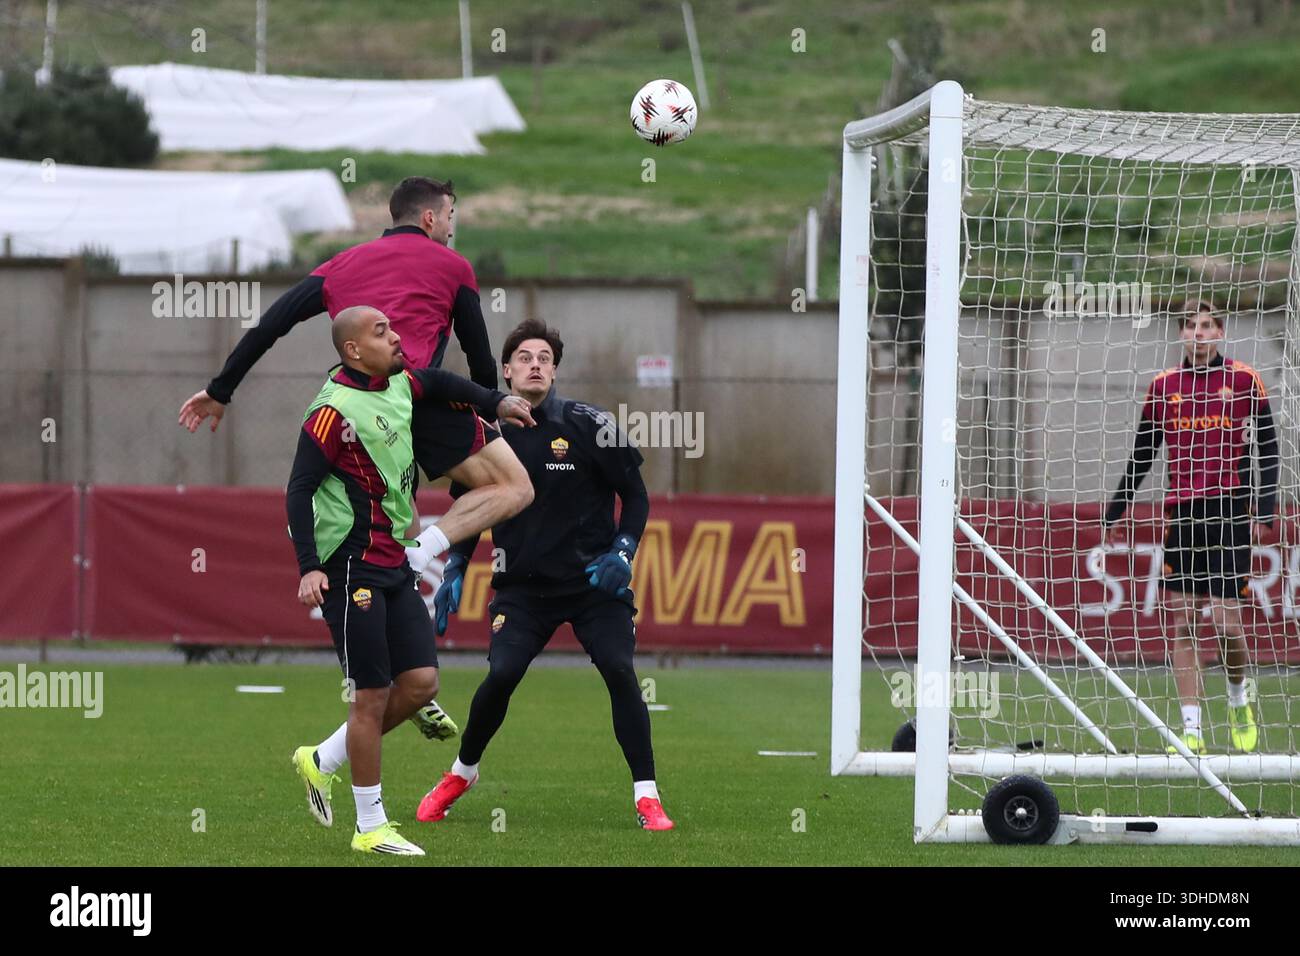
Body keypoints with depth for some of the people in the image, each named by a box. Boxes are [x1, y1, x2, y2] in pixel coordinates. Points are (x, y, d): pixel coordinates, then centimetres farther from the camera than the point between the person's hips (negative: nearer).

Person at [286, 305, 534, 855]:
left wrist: (496, 402, 28)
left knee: (421, 681, 3)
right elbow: (299, 490, -17)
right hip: (351, 569, -9)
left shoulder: (398, 385, 9)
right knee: (372, 695, -5)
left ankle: (322, 761, 20)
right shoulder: (335, 411, -16)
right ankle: (370, 828, 5)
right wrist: (309, 568, -24)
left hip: (394, 564, 9)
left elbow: (437, 384, 33)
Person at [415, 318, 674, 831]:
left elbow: (635, 496, 1)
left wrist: (622, 553, -13)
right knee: (501, 675, -14)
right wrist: (454, 573, 7)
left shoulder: (589, 425, -7)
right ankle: (461, 774, 12)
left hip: (593, 581, -2)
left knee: (620, 672, -17)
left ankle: (646, 797, -8)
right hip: (522, 585, 2)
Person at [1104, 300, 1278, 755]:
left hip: (1230, 512, -3)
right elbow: (1141, 457, 16)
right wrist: (1114, 513, 15)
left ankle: (1238, 696, 21)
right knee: (1182, 622, -2)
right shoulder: (1163, 386, 9)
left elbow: (1268, 451, 3)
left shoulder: (1244, 381, 1)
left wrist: (1263, 510, -8)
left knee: (1226, 619, -8)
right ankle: (1192, 731, 0)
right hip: (1181, 513, 3)